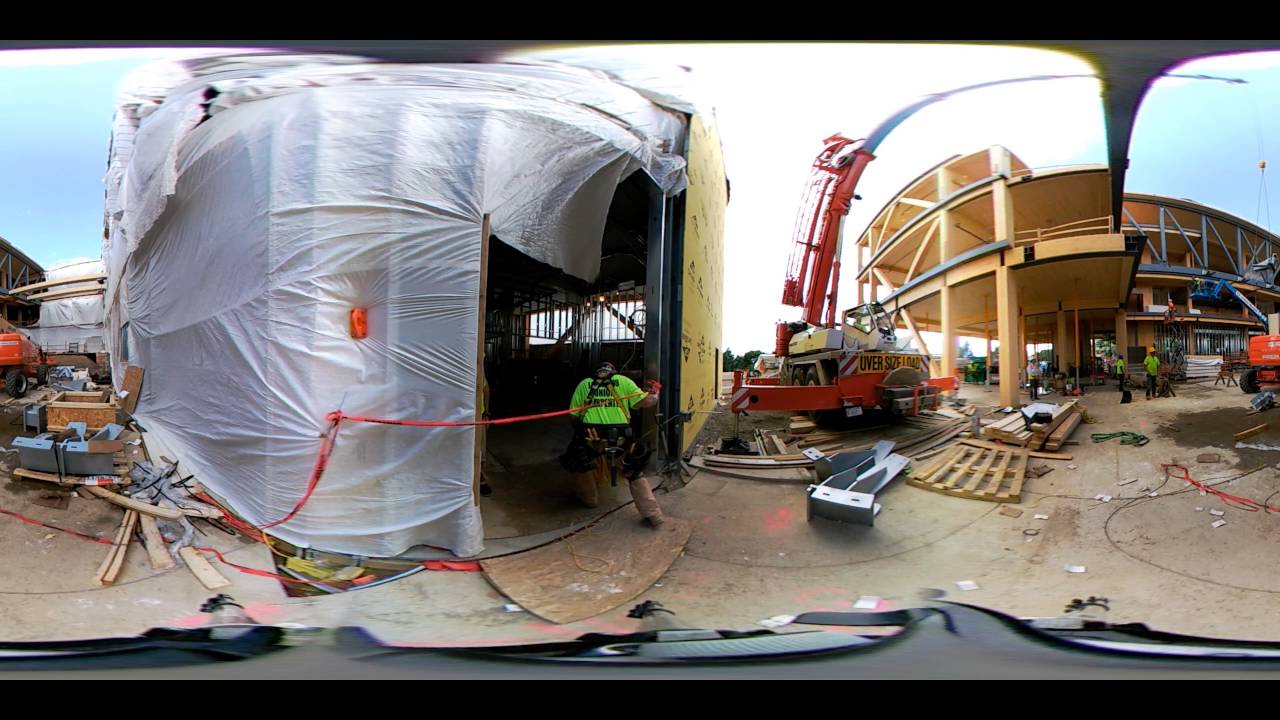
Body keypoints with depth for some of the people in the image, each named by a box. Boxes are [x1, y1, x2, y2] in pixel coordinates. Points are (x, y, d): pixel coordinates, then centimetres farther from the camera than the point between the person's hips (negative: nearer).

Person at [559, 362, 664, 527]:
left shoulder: (584, 384, 18)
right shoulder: (623, 381, 14)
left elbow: (572, 417, 13)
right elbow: (646, 402, 6)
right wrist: (655, 393, 27)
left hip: (590, 438, 0)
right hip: (620, 438, 0)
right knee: (634, 473, 23)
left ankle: (589, 498, 43)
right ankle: (652, 515, 15)